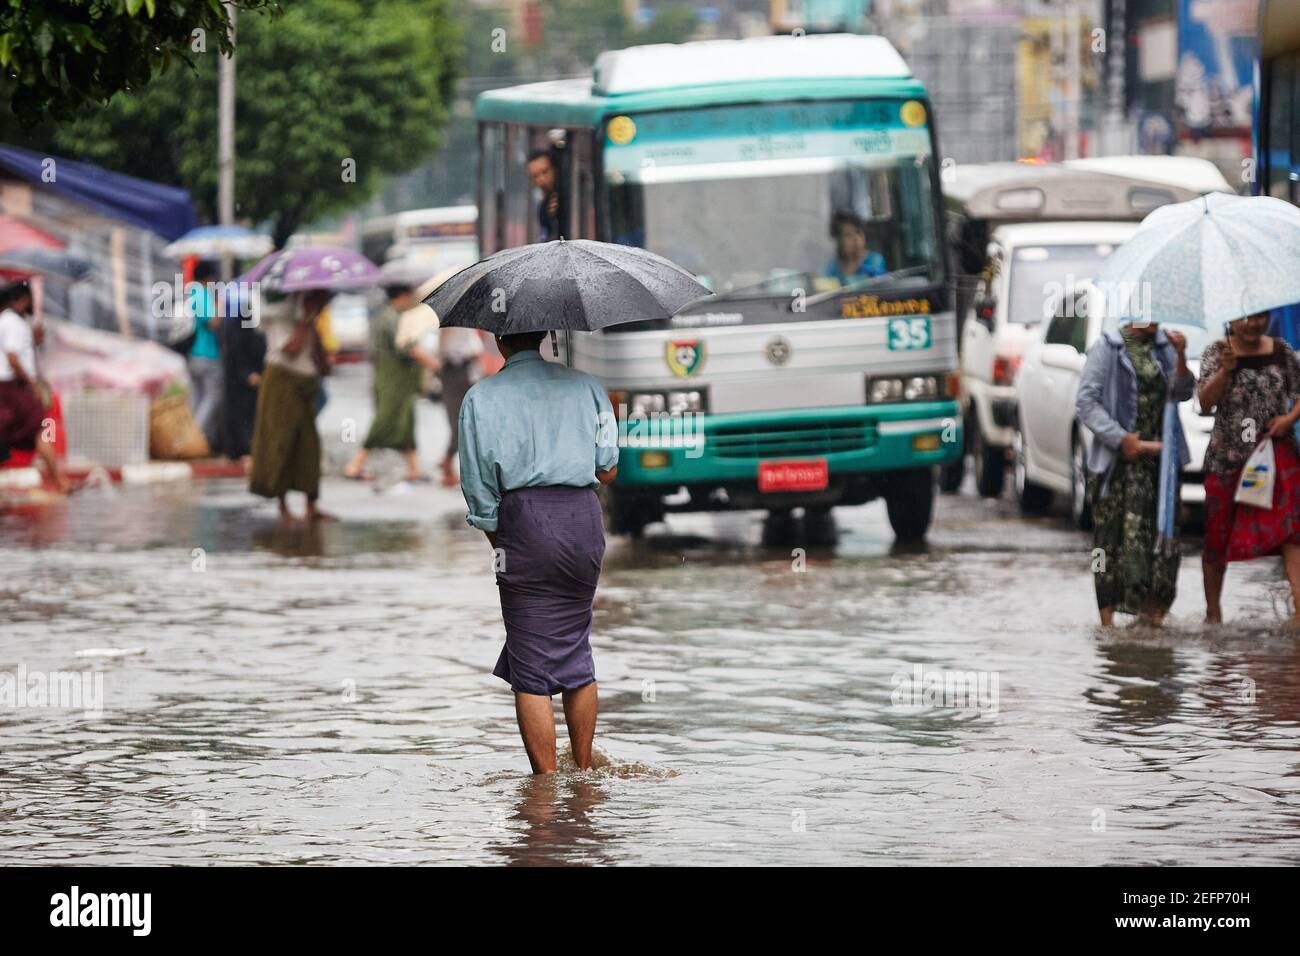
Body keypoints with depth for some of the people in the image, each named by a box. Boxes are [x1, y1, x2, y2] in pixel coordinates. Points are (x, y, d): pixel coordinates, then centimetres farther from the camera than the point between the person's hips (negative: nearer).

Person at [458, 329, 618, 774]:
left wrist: (499, 544, 11)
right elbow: (608, 470, 9)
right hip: (584, 518, 3)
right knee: (576, 649, 17)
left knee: (531, 669, 0)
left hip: (523, 520, -3)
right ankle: (584, 771, 23)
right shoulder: (585, 384, 10)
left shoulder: (481, 398, 3)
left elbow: (479, 490, 1)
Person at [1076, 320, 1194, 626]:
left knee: (1163, 533, -2)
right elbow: (1085, 402, -6)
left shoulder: (1165, 346, 11)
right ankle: (1107, 619, -2)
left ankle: (1154, 614, 4)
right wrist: (1120, 438, -13)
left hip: (1160, 456, 4)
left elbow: (1182, 393, 4)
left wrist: (1180, 358, -13)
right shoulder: (1107, 348, -2)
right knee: (1113, 535, -5)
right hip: (1117, 460, -4)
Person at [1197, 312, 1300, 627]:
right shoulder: (1216, 353, 1)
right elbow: (1205, 401, -8)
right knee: (1218, 534, 6)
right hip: (1228, 455, 0)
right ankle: (1213, 611, 21)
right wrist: (1225, 370, -24)